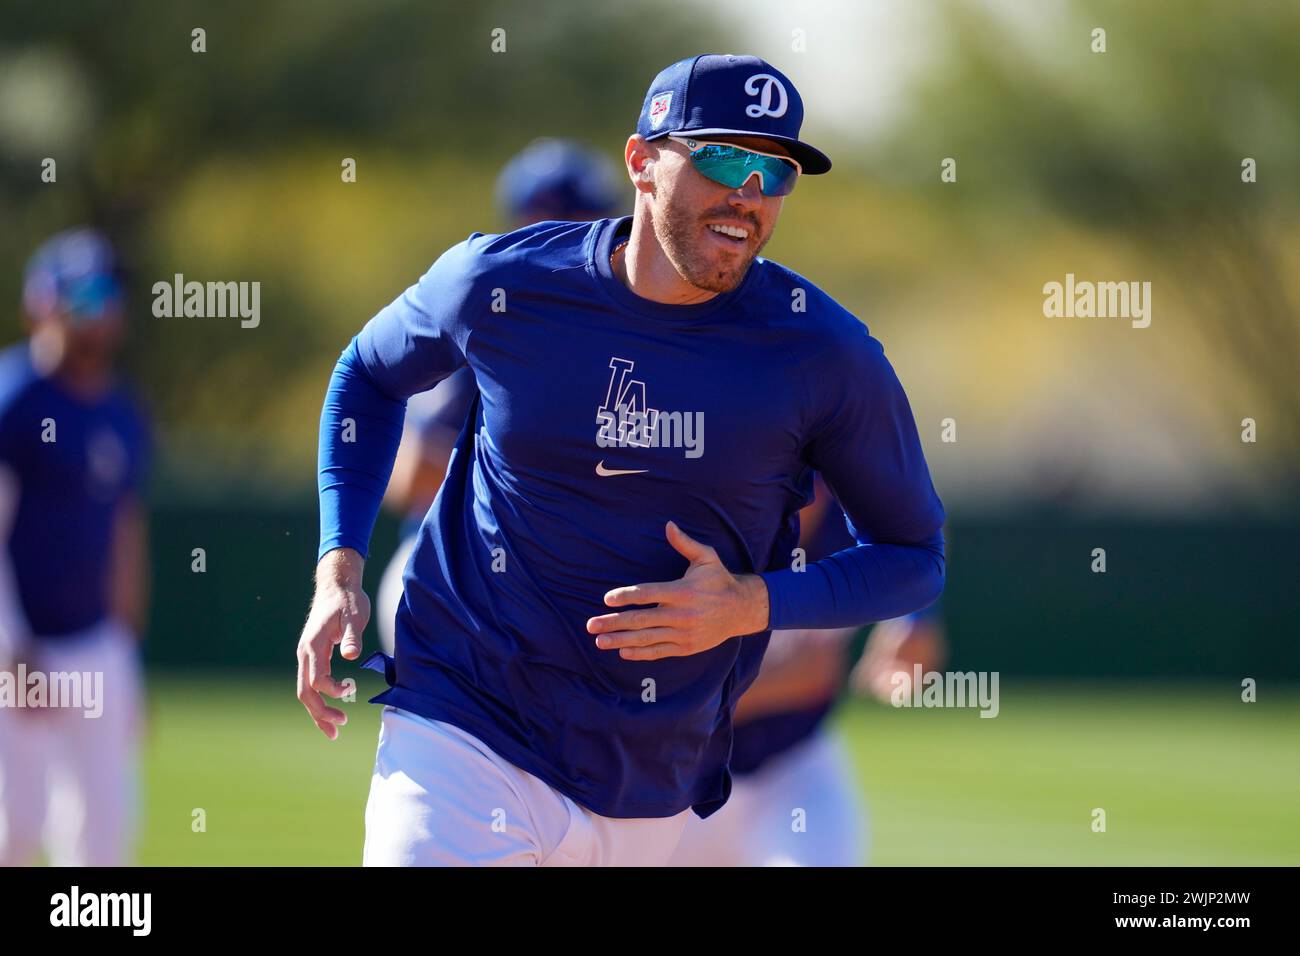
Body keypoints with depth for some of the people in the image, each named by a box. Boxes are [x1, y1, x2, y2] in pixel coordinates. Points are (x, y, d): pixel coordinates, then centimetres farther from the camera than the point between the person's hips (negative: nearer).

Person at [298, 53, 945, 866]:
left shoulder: (823, 354, -8)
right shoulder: (501, 282, -6)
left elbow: (915, 559, 2)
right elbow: (373, 373, 16)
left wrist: (753, 606, -16)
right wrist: (340, 568, 4)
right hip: (460, 735, -1)